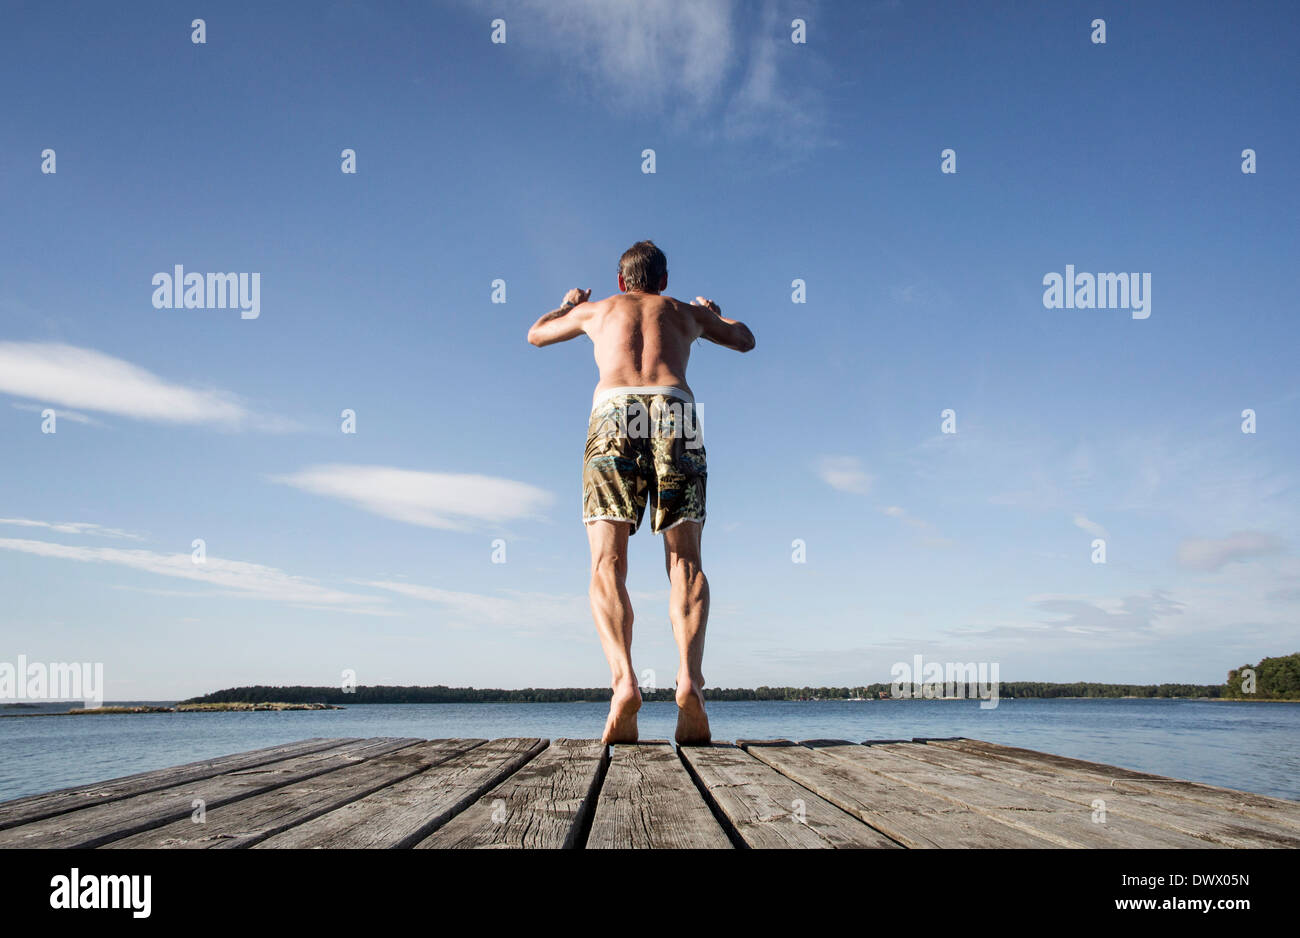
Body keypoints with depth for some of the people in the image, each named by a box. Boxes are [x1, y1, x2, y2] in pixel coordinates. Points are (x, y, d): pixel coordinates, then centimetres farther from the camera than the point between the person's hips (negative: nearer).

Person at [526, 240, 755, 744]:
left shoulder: (597, 309, 31)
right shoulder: (686, 312, 32)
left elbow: (536, 334, 50)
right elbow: (745, 340, 49)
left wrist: (568, 305, 70)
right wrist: (714, 313, 69)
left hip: (613, 414, 0)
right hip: (676, 412, 1)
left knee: (607, 567, -5)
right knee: (685, 563, -2)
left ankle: (623, 681, -29)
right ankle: (690, 678, -26)